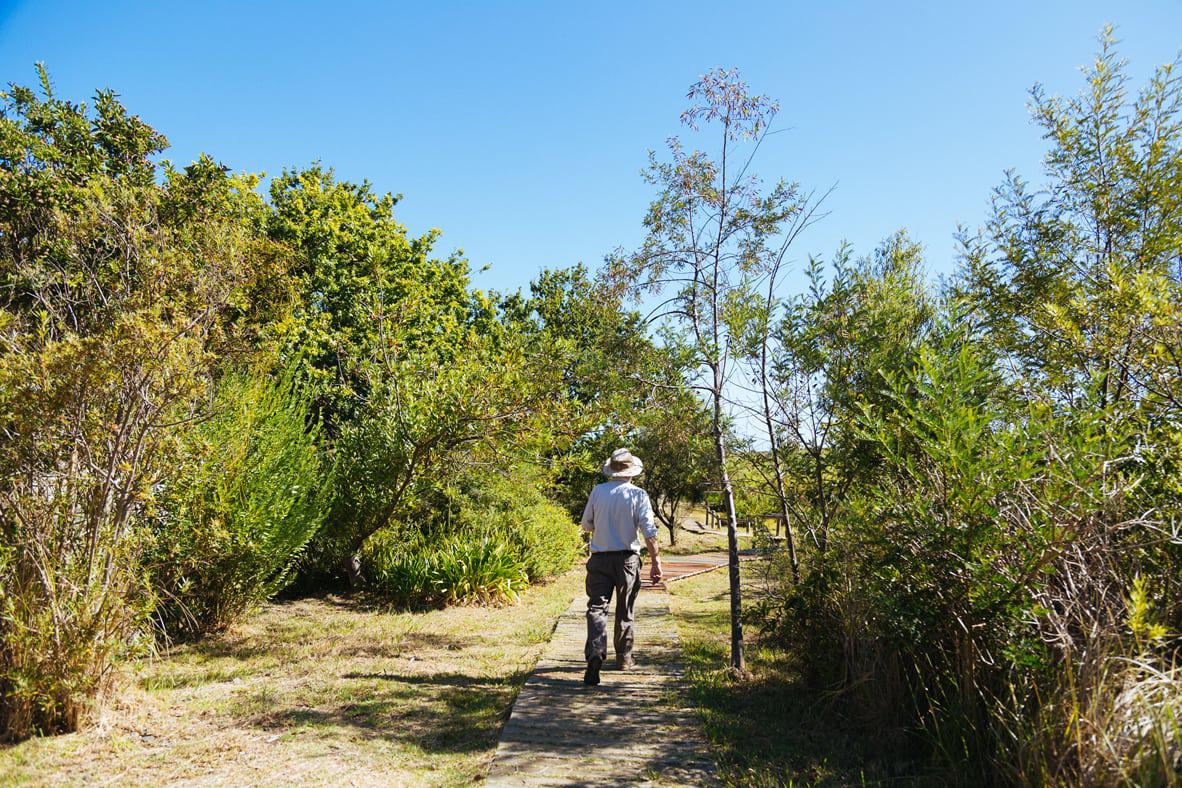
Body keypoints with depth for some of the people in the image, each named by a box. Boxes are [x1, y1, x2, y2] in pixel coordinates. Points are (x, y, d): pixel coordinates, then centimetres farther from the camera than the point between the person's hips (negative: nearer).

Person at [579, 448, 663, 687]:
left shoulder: (598, 491, -2)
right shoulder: (638, 495, -6)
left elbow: (586, 525, 8)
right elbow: (649, 532, -11)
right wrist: (656, 561, -7)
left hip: (599, 558, 0)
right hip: (627, 559, 0)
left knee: (597, 607, -2)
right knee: (625, 611, 16)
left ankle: (595, 653, -23)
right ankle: (623, 657, 27)